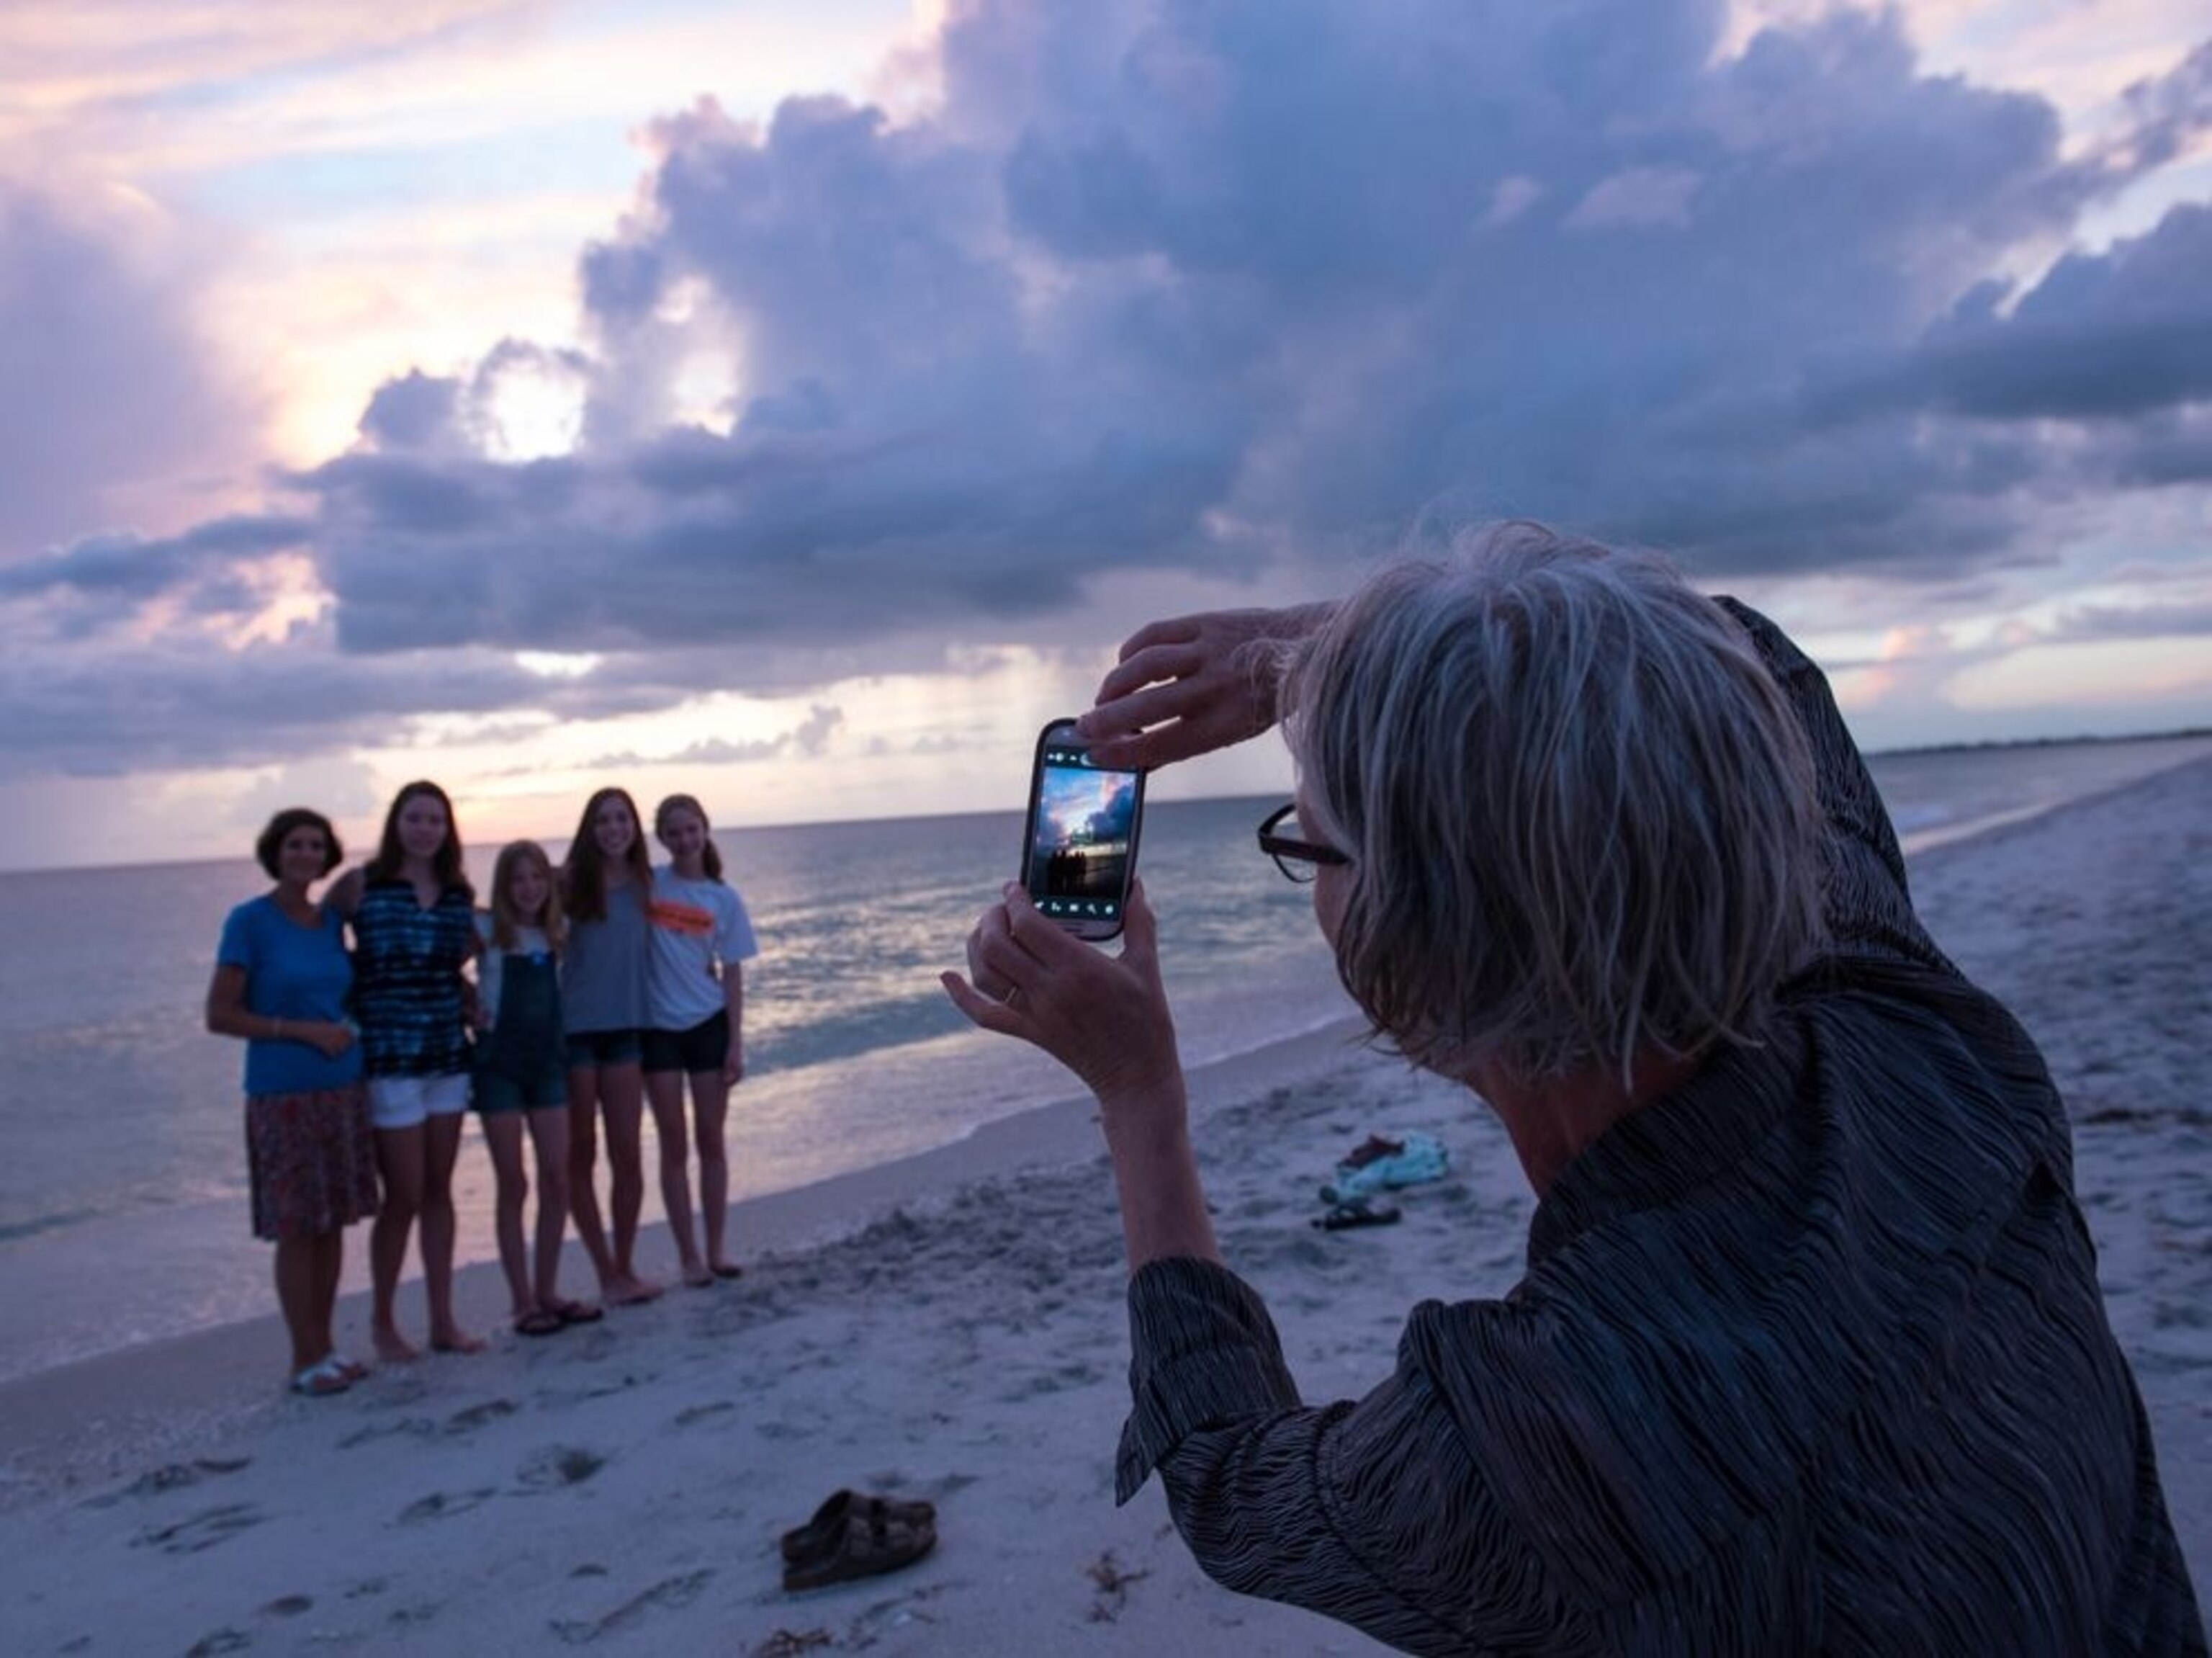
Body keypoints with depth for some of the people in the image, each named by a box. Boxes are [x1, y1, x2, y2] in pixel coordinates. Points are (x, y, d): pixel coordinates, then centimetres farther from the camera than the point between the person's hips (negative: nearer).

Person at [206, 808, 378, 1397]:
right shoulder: (249, 921, -7)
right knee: (296, 1227, 0)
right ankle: (305, 1359, 11)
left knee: (334, 1221, 9)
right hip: (284, 1094, -5)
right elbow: (219, 1015, -10)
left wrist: (349, 1031, 6)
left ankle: (326, 1344, 21)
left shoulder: (330, 921, 9)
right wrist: (304, 1031, -14)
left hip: (343, 1089, 5)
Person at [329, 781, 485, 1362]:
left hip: (448, 1054, 5)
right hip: (389, 1057, -5)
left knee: (439, 1191, 11)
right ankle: (382, 1321, 18)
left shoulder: (461, 893, 8)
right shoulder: (360, 885, -5)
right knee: (404, 1195, -1)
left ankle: (443, 1321, 20)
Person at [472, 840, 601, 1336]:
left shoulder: (558, 930, 5)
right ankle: (523, 1303, 9)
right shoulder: (486, 930, -7)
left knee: (557, 1181, 5)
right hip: (500, 1063, -4)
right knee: (514, 1186, 2)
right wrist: (470, 1010, -10)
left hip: (548, 1059, 4)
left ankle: (548, 1291, 18)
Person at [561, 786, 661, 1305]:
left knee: (628, 1154, 5)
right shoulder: (573, 880, -6)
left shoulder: (642, 882, 6)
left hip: (624, 1027, 3)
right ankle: (607, 1273, 16)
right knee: (580, 1155, 6)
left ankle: (625, 1267, 19)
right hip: (574, 1027, -3)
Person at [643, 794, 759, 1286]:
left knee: (711, 1139, 7)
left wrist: (736, 1043, -3)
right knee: (674, 1144, 4)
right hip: (658, 1027, -1)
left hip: (708, 1024, 1)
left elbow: (732, 974, 1)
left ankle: (717, 1249, 17)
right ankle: (689, 1255, 12)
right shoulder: (646, 884, -1)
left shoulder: (723, 898, 1)